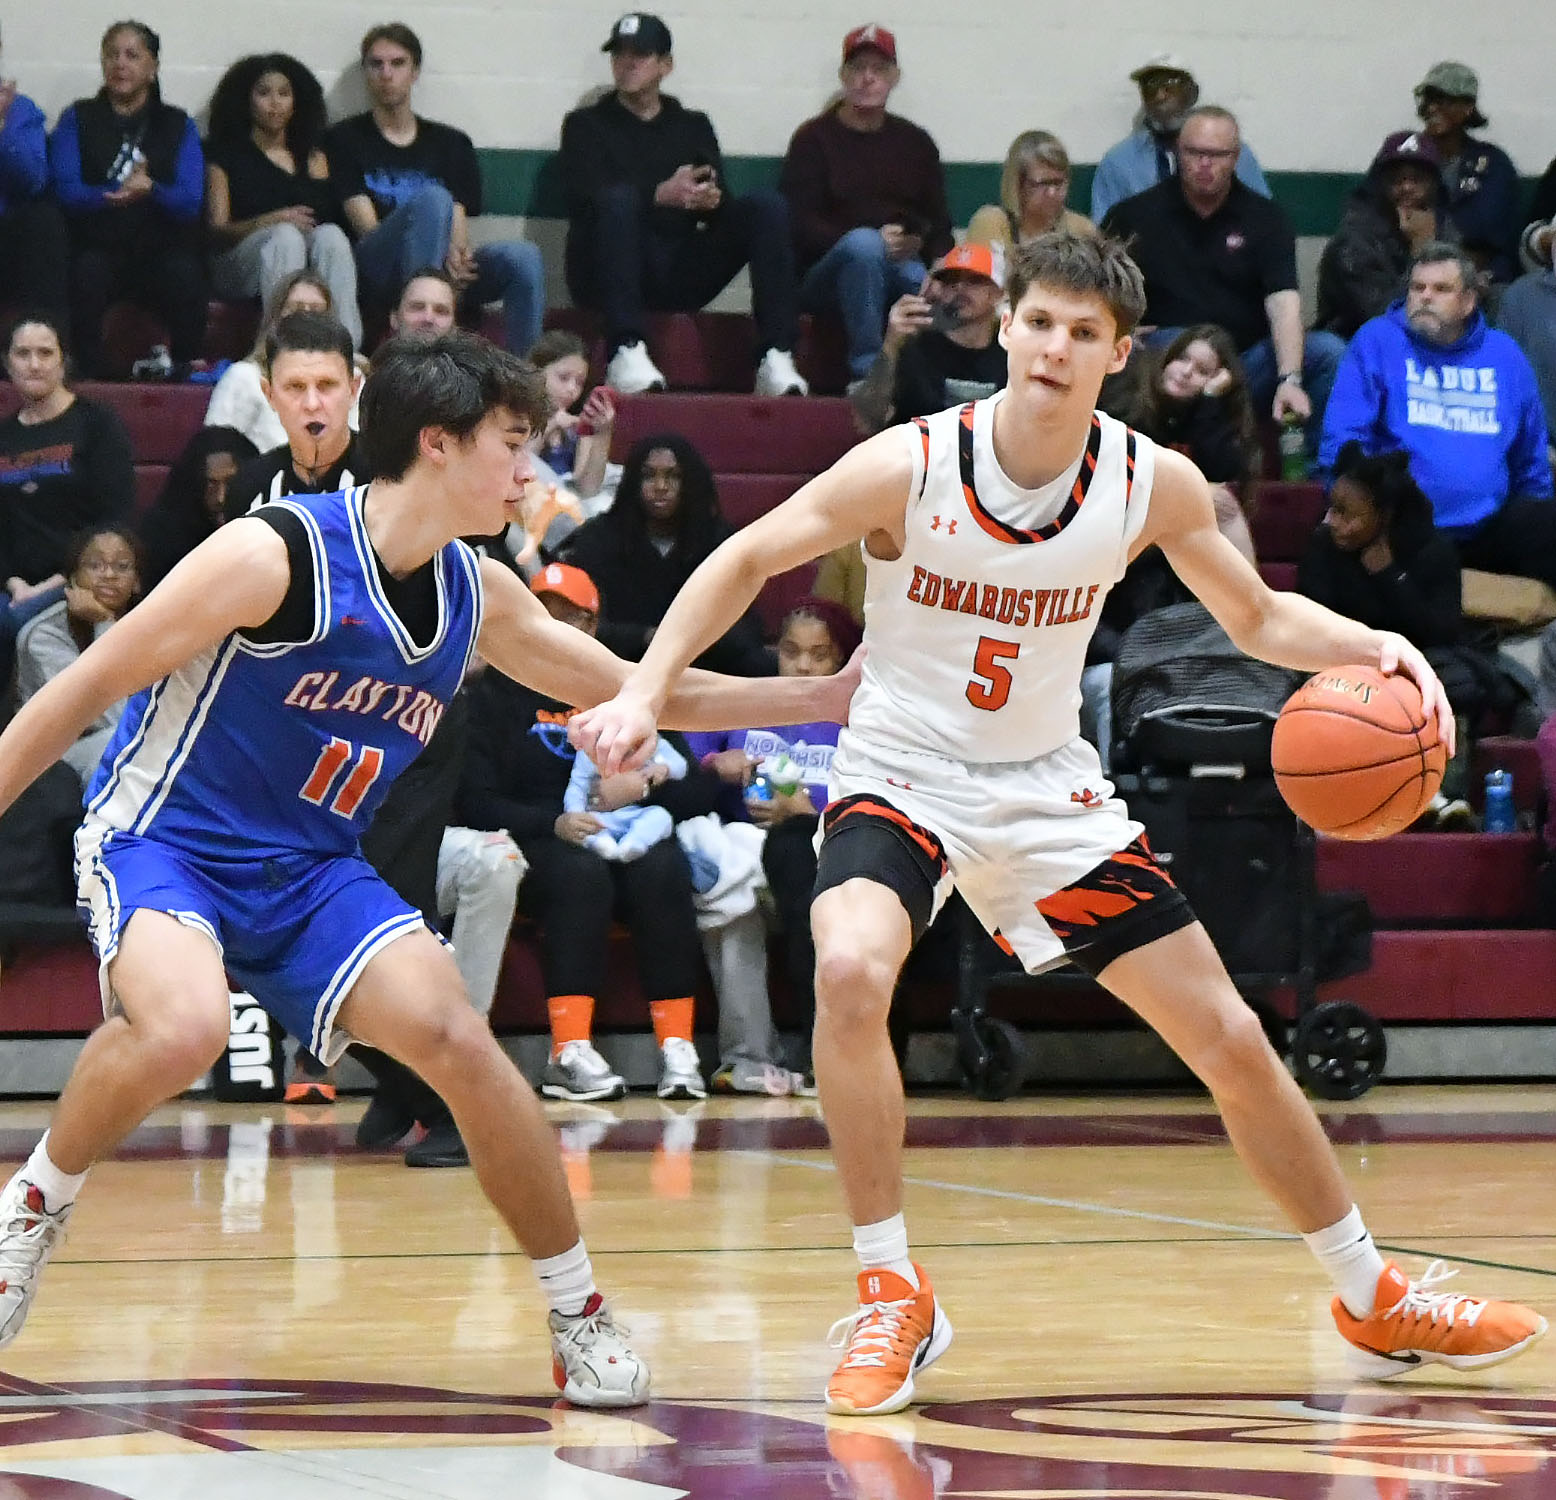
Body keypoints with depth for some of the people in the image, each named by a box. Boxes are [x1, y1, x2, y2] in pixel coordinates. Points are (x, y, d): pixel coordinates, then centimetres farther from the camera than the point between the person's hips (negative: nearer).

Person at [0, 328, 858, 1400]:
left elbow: (630, 690, 15)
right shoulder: (277, 554, -19)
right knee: (184, 1027, -36)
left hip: (312, 869, 6)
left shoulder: (478, 596, 2)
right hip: (162, 838, -6)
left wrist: (826, 699, 9)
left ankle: (582, 1322, -1)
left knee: (457, 1040, -15)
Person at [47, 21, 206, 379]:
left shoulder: (178, 125, 14)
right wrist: (111, 196, -24)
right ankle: (89, 372, -28)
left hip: (162, 245, 0)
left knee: (185, 275, -33)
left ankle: (183, 372, -23)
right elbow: (66, 190, -2)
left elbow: (191, 201, -1)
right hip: (98, 244, 0)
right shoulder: (78, 119, 13)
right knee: (88, 272, -35)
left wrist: (150, 189, -24)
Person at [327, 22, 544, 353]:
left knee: (522, 257, -27)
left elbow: (459, 224, 10)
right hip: (375, 270, -3)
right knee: (433, 199, -33)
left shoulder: (451, 143, 22)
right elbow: (366, 226, -2)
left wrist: (457, 255, -17)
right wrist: (444, 258, -17)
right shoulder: (346, 140, 11)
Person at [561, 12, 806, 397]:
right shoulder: (587, 125, 13)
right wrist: (660, 196, -23)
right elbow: (585, 202, -7)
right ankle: (626, 352, -45)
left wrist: (713, 200, -18)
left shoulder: (693, 126, 22)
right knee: (621, 199, -33)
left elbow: (723, 205, 9)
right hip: (607, 276, -3)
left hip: (680, 276, 3)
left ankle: (775, 359, -31)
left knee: (766, 204, -16)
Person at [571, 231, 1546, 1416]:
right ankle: (894, 1300, -19)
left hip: (1049, 789, 3)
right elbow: (745, 562, -8)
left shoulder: (1154, 484, -11)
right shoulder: (910, 467, -19)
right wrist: (644, 692, -20)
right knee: (852, 973, -34)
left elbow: (1258, 619, 4)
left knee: (1232, 1041, 3)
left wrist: (1371, 648, -16)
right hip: (902, 777, -3)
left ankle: (1376, 1302, 24)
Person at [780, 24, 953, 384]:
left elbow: (939, 223, 14)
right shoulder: (814, 139, 5)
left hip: (907, 268, 2)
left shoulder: (915, 142, 18)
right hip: (825, 272, -2)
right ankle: (867, 369, -37)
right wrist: (877, 243, -19)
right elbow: (800, 226, -6)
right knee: (863, 243, -39)